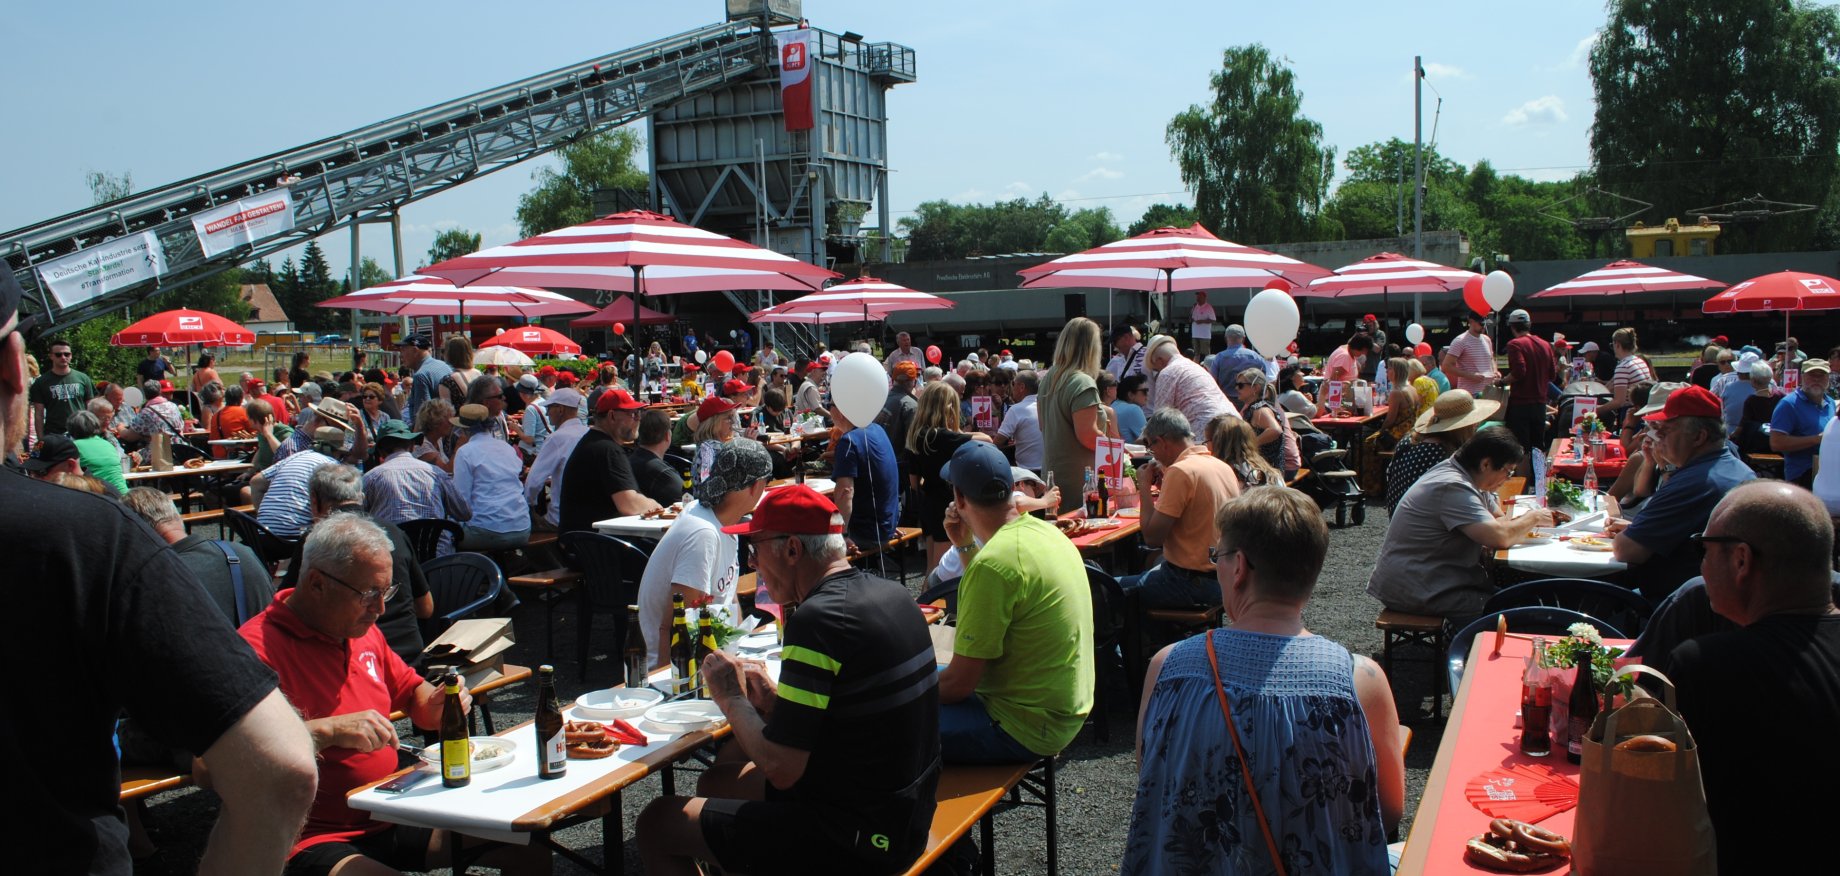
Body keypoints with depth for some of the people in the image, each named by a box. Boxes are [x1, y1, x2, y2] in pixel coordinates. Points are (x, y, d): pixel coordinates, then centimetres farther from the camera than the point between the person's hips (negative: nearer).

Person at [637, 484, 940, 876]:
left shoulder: (819, 620, -23)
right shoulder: (891, 594, 5)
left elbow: (781, 769, -21)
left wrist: (731, 700, -6)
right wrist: (774, 700, 6)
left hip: (857, 842, -9)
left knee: (657, 823, -1)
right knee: (716, 782, 23)